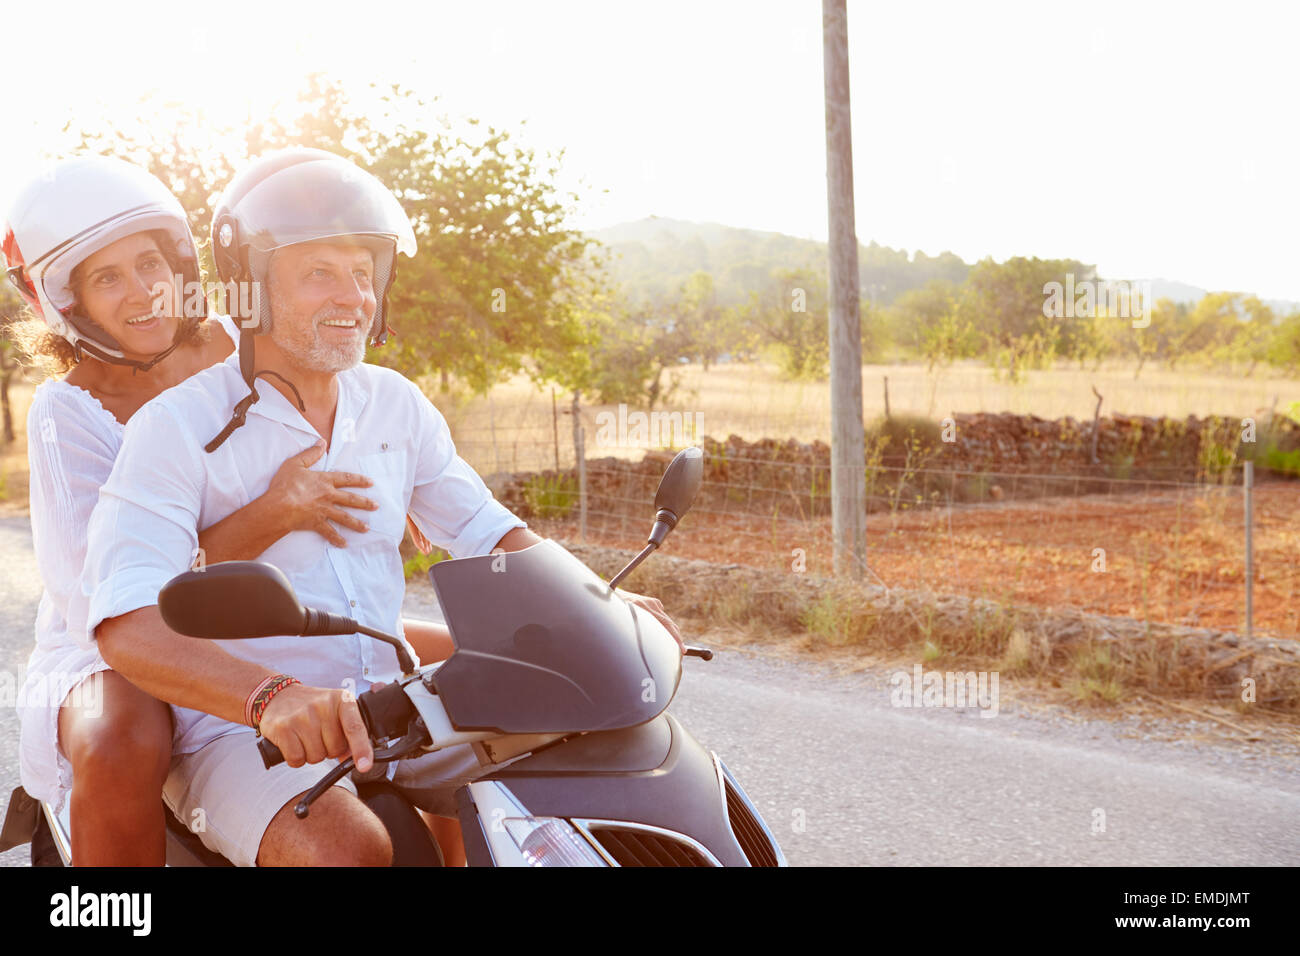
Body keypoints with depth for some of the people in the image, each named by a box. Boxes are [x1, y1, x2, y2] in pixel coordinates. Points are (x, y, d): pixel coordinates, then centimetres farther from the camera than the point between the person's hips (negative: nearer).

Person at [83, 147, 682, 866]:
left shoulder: (395, 405, 8)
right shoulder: (177, 428, -12)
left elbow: (484, 530, 13)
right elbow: (127, 623, -24)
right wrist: (272, 697, -43)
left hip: (389, 715, 6)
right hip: (236, 731, -6)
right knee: (352, 850, -34)